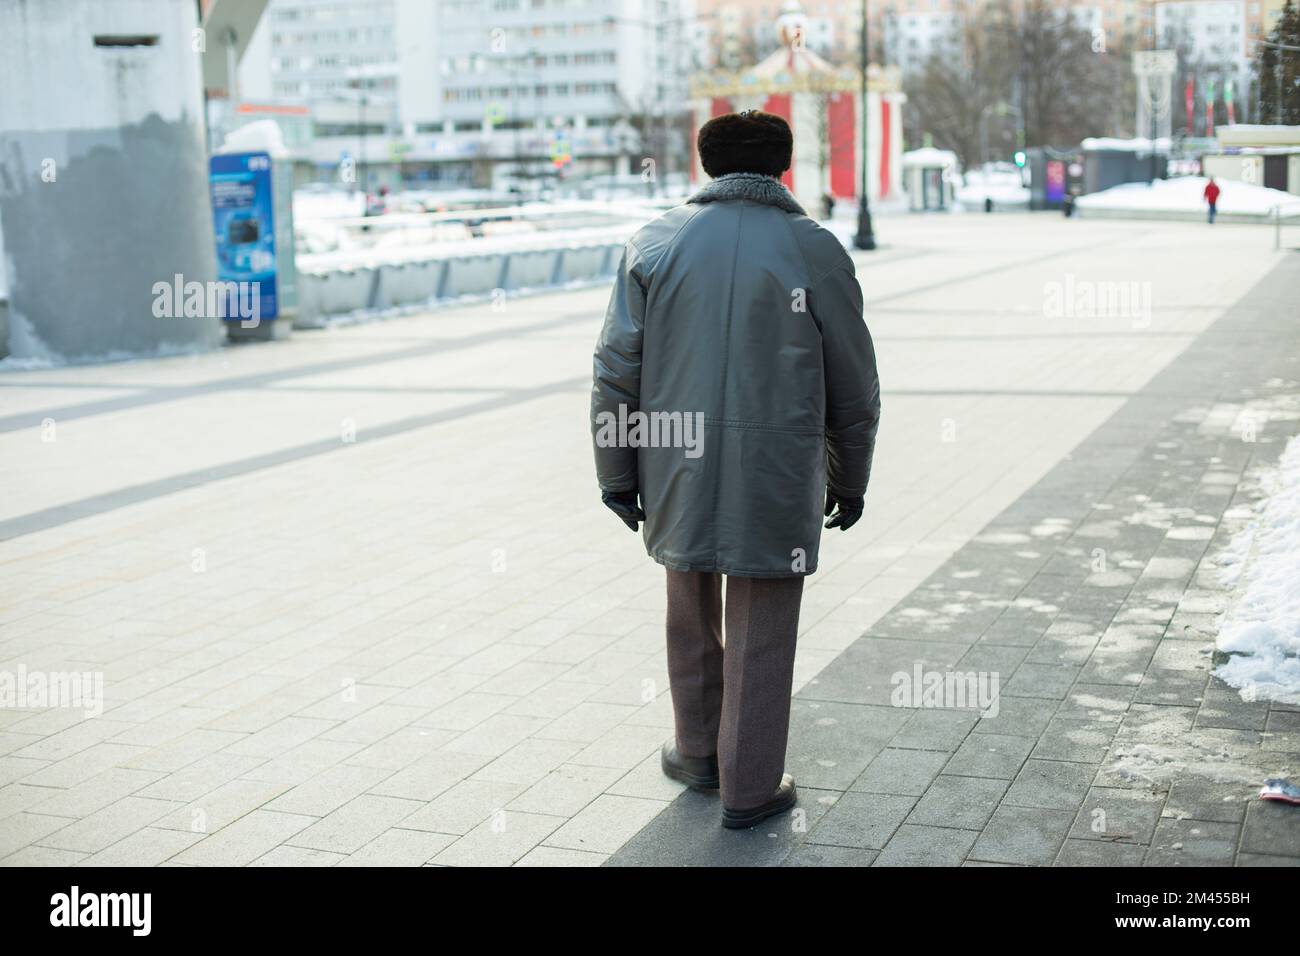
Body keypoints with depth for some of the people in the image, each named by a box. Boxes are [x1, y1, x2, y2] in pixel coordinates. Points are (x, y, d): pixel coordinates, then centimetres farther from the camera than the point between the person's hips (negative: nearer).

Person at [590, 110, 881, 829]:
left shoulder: (654, 243, 3)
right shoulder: (817, 251, -1)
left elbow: (615, 371, 1)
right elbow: (854, 386, 2)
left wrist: (617, 472, 9)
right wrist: (849, 480, 14)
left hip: (677, 466, 2)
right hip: (778, 475, -2)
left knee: (691, 615, 20)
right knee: (760, 634, 7)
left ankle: (699, 751, 37)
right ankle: (750, 788, 17)